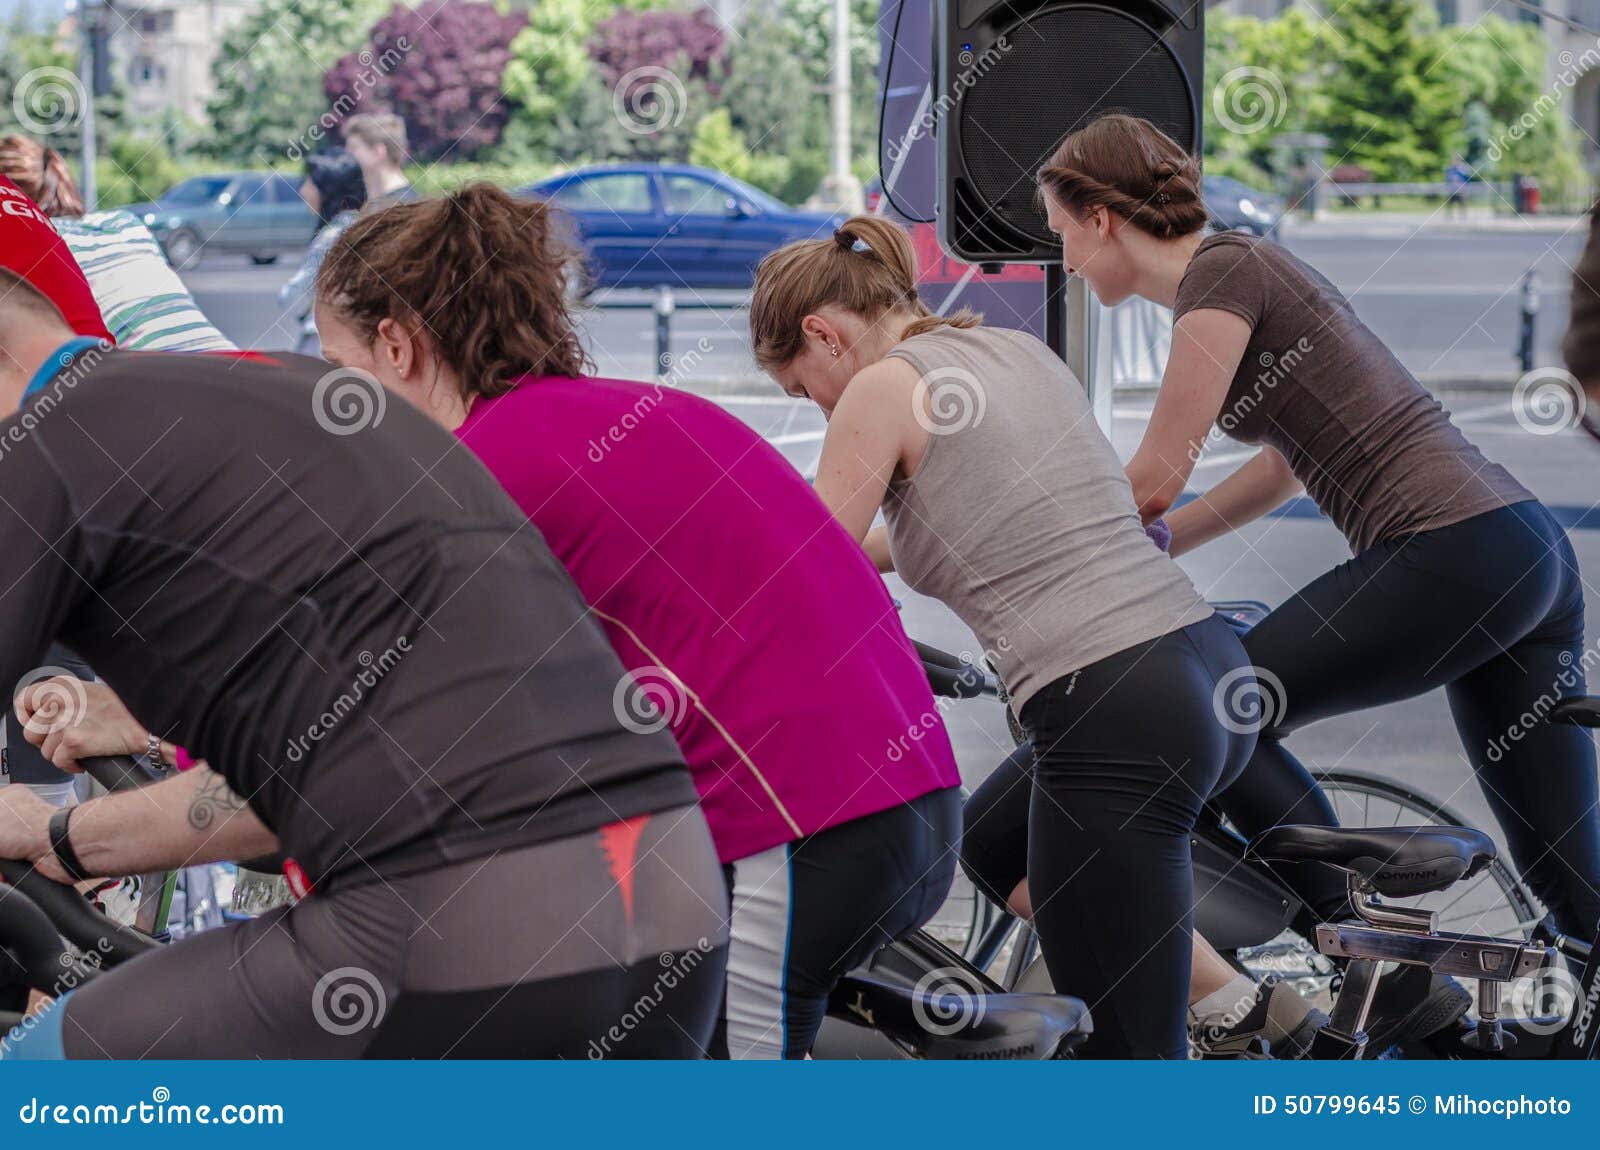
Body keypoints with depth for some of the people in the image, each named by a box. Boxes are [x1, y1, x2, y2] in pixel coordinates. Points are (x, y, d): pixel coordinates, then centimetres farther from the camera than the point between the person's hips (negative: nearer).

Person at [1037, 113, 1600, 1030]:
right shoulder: (1251, 267, 23)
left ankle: (1405, 987, -4)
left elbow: (1154, 480, -8)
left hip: (1451, 554, -9)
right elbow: (1288, 467, 33)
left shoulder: (1222, 272, -5)